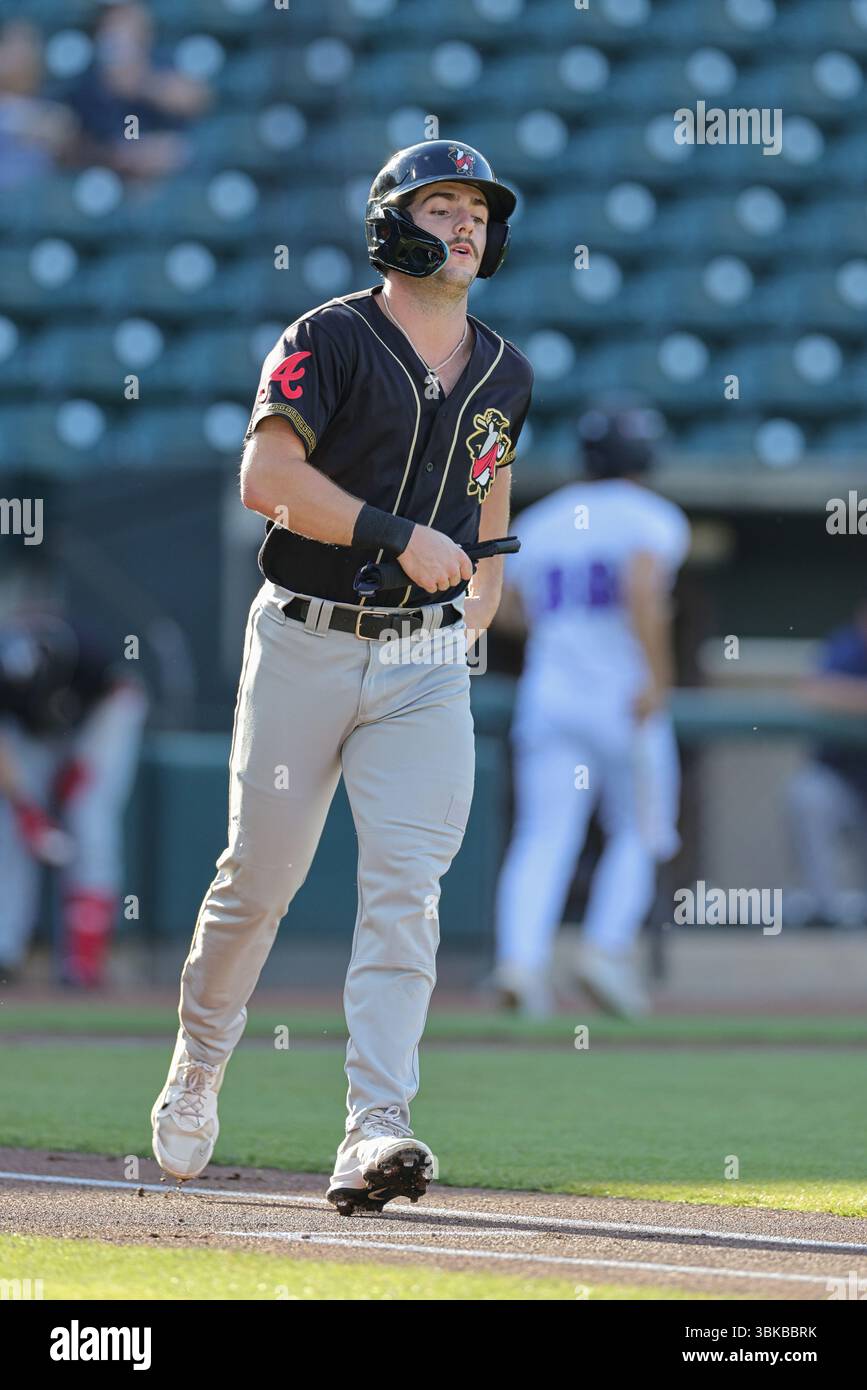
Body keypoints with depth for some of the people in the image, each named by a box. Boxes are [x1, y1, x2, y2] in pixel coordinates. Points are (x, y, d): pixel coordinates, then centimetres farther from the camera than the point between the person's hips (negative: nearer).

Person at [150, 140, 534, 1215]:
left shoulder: (503, 377, 10)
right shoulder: (329, 341, -7)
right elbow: (266, 475, -19)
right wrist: (401, 536, -23)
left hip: (425, 664, 3)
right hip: (304, 648, -3)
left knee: (406, 886, -13)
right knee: (260, 874, 7)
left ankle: (375, 1132, -21)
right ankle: (199, 1063, 34)